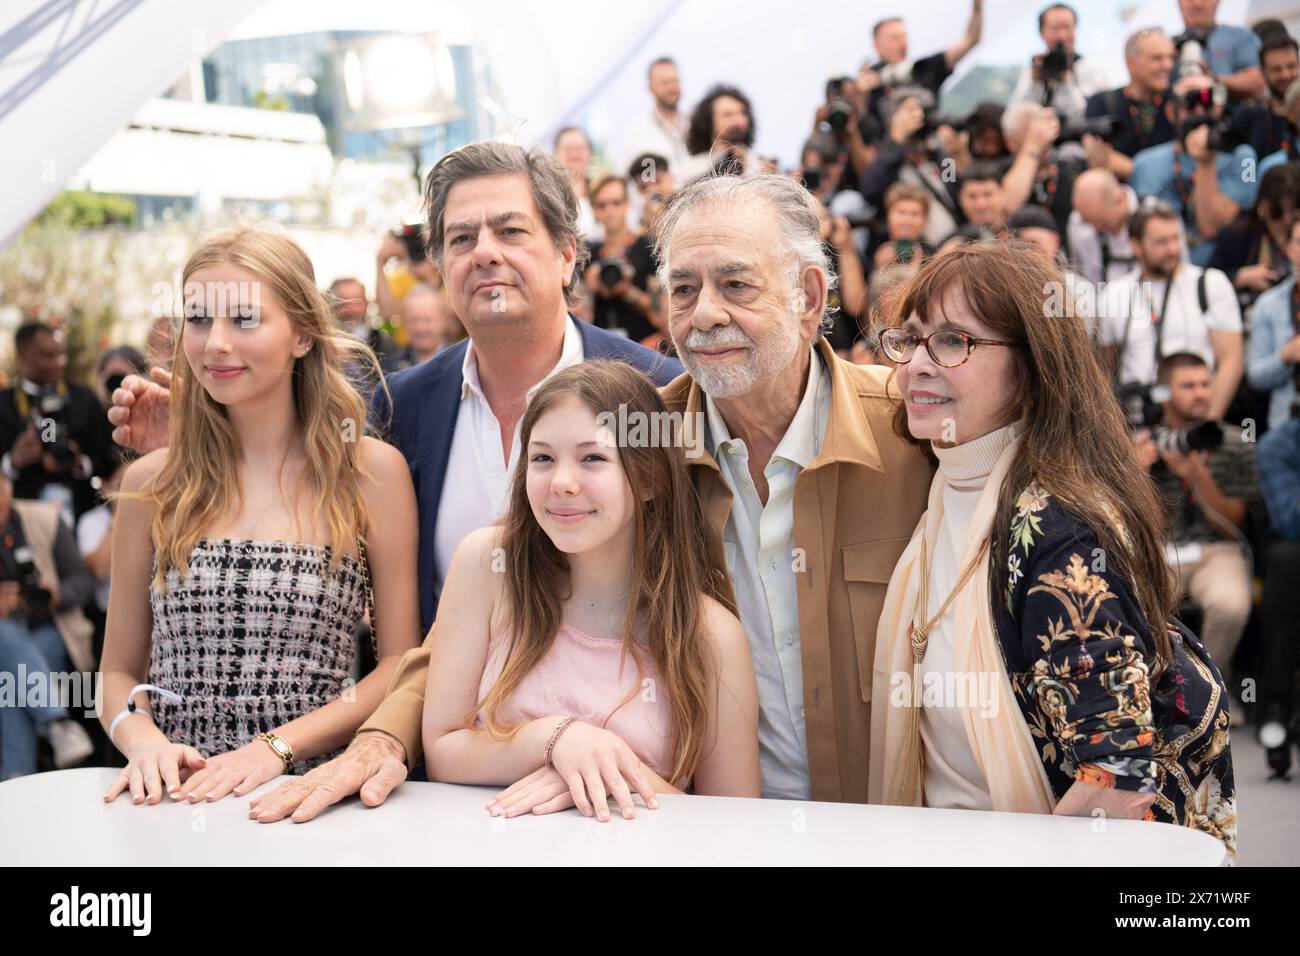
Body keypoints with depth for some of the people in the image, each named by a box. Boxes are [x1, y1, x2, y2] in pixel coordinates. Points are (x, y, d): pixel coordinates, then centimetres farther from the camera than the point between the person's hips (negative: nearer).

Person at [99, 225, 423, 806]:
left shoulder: (371, 470, 2)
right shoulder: (151, 482, 9)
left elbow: (400, 664, 1)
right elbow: (119, 672, 12)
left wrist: (277, 747, -11)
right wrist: (144, 740, -9)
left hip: (310, 793, -2)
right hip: (173, 797, 3)